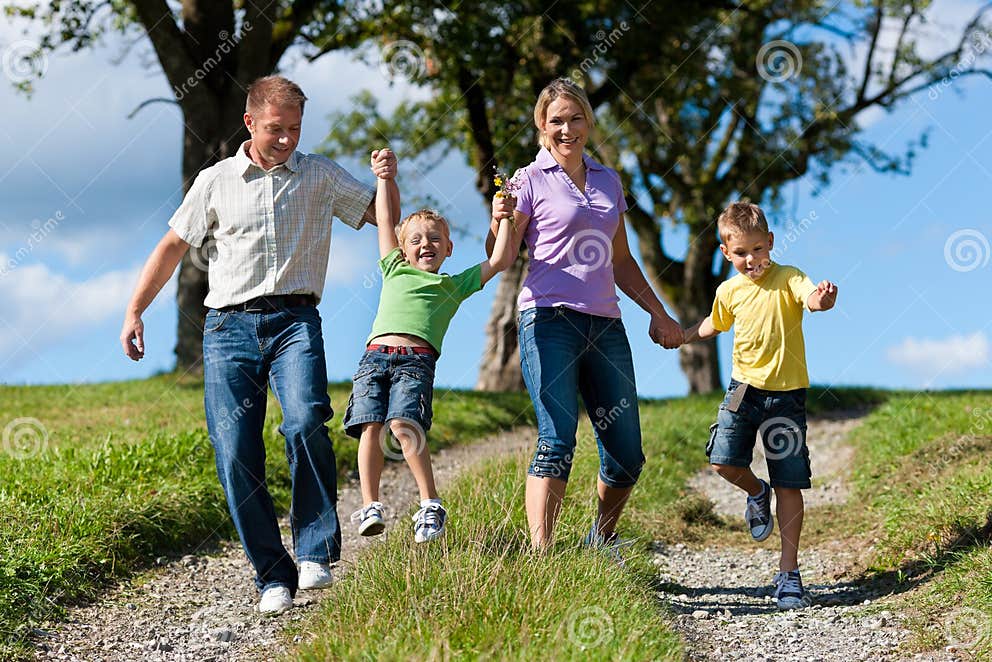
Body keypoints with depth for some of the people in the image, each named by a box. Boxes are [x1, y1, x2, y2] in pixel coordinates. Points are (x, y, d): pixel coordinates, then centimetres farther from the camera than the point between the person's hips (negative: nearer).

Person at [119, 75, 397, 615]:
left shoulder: (320, 176, 13)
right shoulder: (215, 181, 12)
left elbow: (382, 217, 19)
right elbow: (172, 247, 15)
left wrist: (387, 180, -3)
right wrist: (133, 312, 9)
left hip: (294, 320, -1)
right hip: (229, 326, 1)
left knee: (306, 422, -28)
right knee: (235, 454, -8)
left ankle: (316, 551, -17)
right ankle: (273, 576, 1)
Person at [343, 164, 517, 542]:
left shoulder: (454, 284, 25)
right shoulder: (395, 270, 30)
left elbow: (500, 261, 23)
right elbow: (385, 220, 33)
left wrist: (504, 221, 21)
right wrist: (384, 178, 33)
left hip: (416, 359, -3)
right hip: (375, 354, 3)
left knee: (402, 424, -22)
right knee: (371, 426, -12)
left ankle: (431, 504, -15)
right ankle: (370, 506, -10)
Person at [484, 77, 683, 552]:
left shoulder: (608, 181, 19)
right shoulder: (531, 181, 4)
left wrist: (658, 314, 23)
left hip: (605, 325, 5)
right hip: (550, 321, -5)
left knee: (626, 456, 4)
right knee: (557, 442, -19)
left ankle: (601, 543, 26)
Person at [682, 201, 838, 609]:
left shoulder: (787, 279, -9)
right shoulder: (729, 291, 6)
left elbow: (814, 298, -32)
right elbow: (715, 323, 28)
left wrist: (823, 298, -54)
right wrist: (683, 336, 16)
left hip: (786, 394, -4)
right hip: (744, 387, 4)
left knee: (789, 484, -2)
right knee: (723, 461, -11)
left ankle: (788, 572, 6)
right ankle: (757, 494, 25)